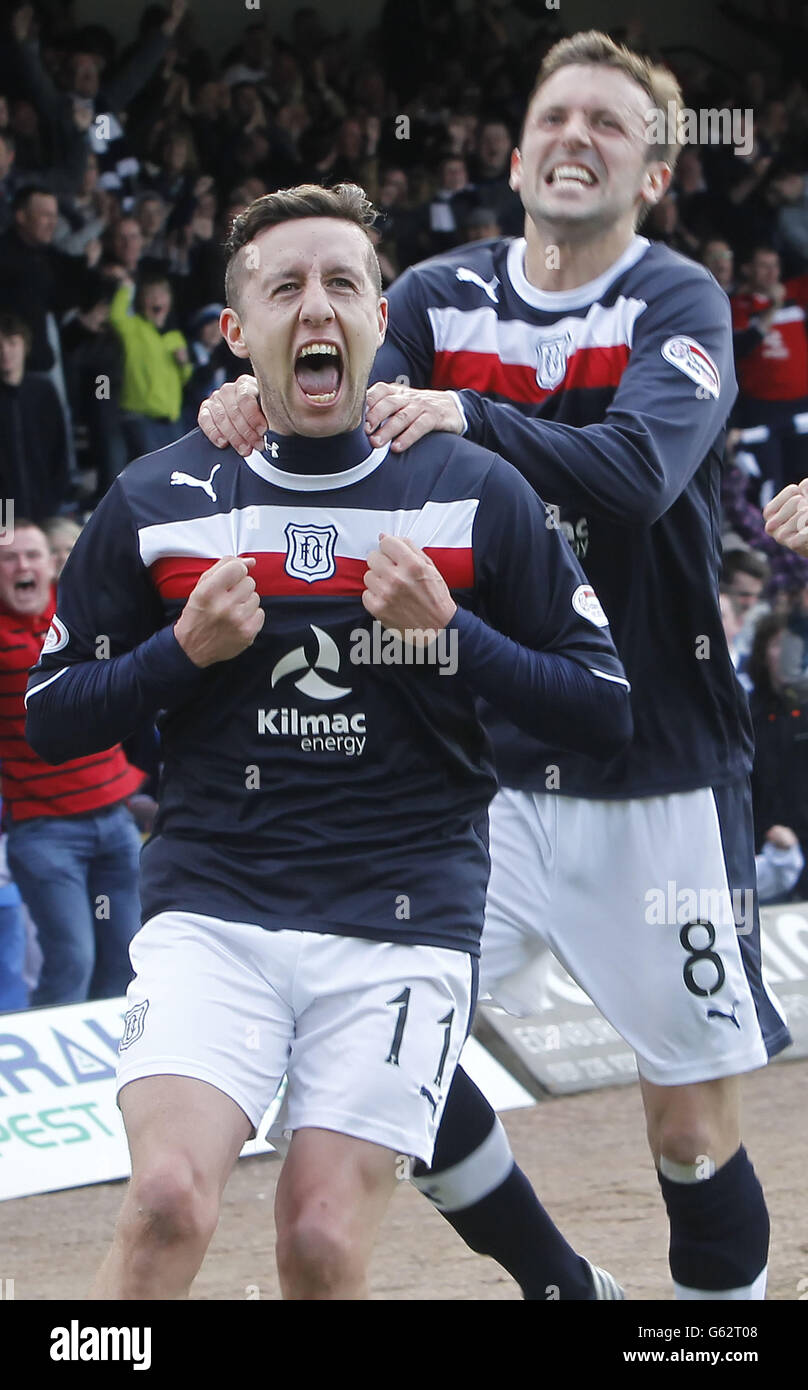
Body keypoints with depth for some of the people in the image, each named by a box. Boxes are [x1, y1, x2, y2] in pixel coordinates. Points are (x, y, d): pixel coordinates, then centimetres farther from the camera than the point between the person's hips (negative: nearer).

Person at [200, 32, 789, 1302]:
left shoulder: (679, 304, -7)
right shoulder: (440, 298, 5)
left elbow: (640, 471, -25)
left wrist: (469, 417, -40)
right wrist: (266, 413, -31)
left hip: (655, 770, -3)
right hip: (486, 759, 3)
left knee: (694, 1125, -1)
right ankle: (558, 1286, 17)